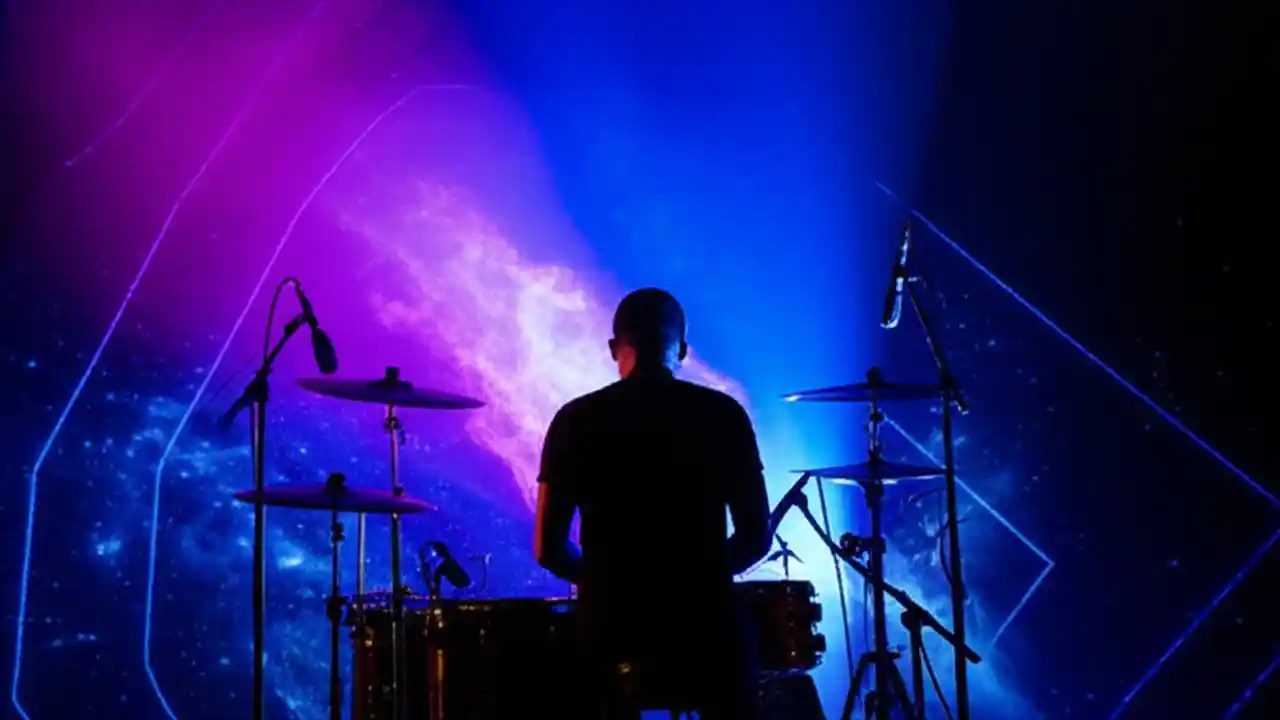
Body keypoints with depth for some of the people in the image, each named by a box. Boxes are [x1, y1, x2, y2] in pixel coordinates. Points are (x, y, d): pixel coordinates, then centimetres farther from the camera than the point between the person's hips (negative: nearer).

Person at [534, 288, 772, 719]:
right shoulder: (723, 415, -2)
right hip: (708, 633, 0)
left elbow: (549, 549, -2)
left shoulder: (576, 421, -2)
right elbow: (756, 538, -2)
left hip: (613, 637, 0)